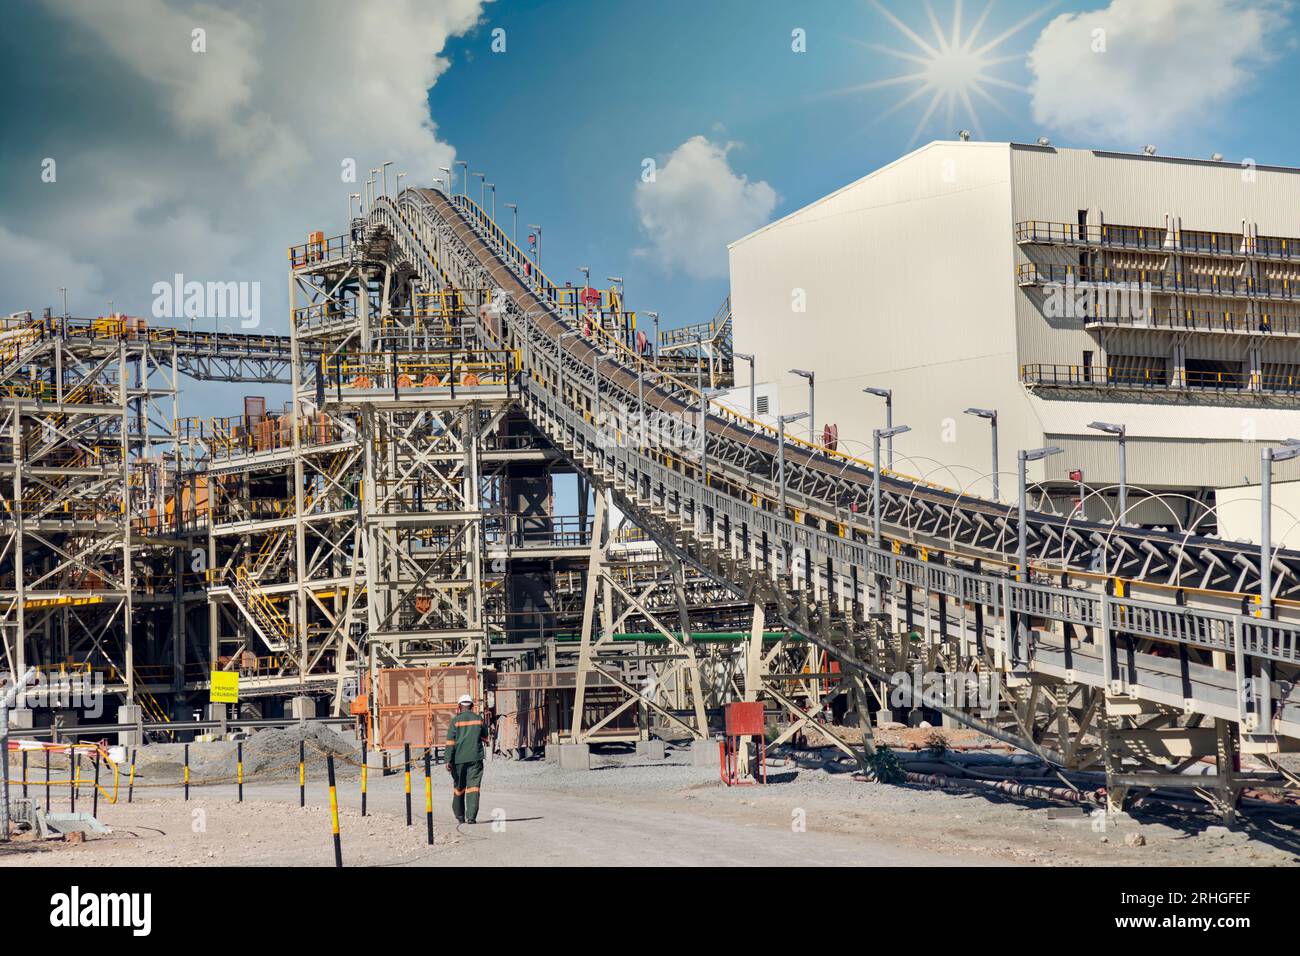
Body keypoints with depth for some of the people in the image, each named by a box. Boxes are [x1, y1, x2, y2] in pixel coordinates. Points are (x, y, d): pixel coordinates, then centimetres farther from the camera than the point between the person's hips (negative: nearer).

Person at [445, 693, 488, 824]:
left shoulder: (455, 721, -4)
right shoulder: (479, 719, 3)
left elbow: (450, 742, -9)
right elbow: (485, 737, 17)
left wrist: (448, 760, -9)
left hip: (459, 759, 0)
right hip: (475, 758, 0)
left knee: (458, 788, 14)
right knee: (473, 787, -2)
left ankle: (460, 817, 24)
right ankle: (471, 817, -13)